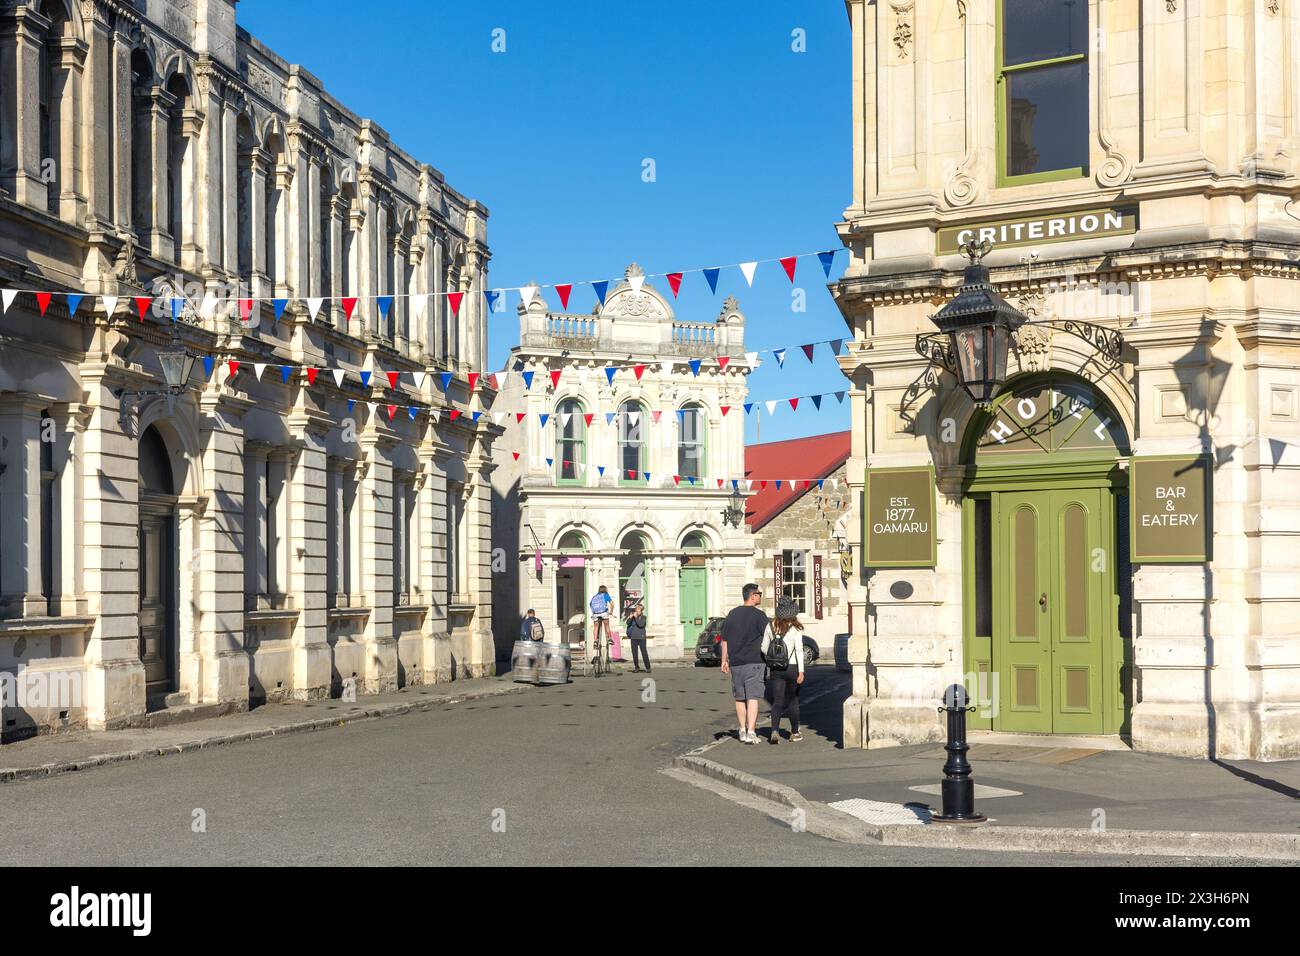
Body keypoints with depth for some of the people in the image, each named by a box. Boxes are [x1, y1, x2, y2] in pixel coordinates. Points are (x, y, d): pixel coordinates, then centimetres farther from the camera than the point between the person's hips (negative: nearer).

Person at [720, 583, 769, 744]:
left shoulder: (732, 614, 9)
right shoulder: (758, 615, -7)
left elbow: (724, 639, 13)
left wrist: (724, 661, 19)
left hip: (735, 663, 5)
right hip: (754, 662, -5)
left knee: (740, 698, 14)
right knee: (752, 698, -5)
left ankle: (742, 731, 20)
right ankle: (750, 733, -12)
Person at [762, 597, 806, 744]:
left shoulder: (771, 627, 1)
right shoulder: (796, 628, -9)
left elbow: (764, 648, 6)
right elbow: (799, 650, -15)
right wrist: (801, 671, -17)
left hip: (775, 669, 2)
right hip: (792, 667, -2)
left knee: (777, 701, 1)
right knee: (793, 701, 13)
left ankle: (775, 731, -18)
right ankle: (794, 732, 24)